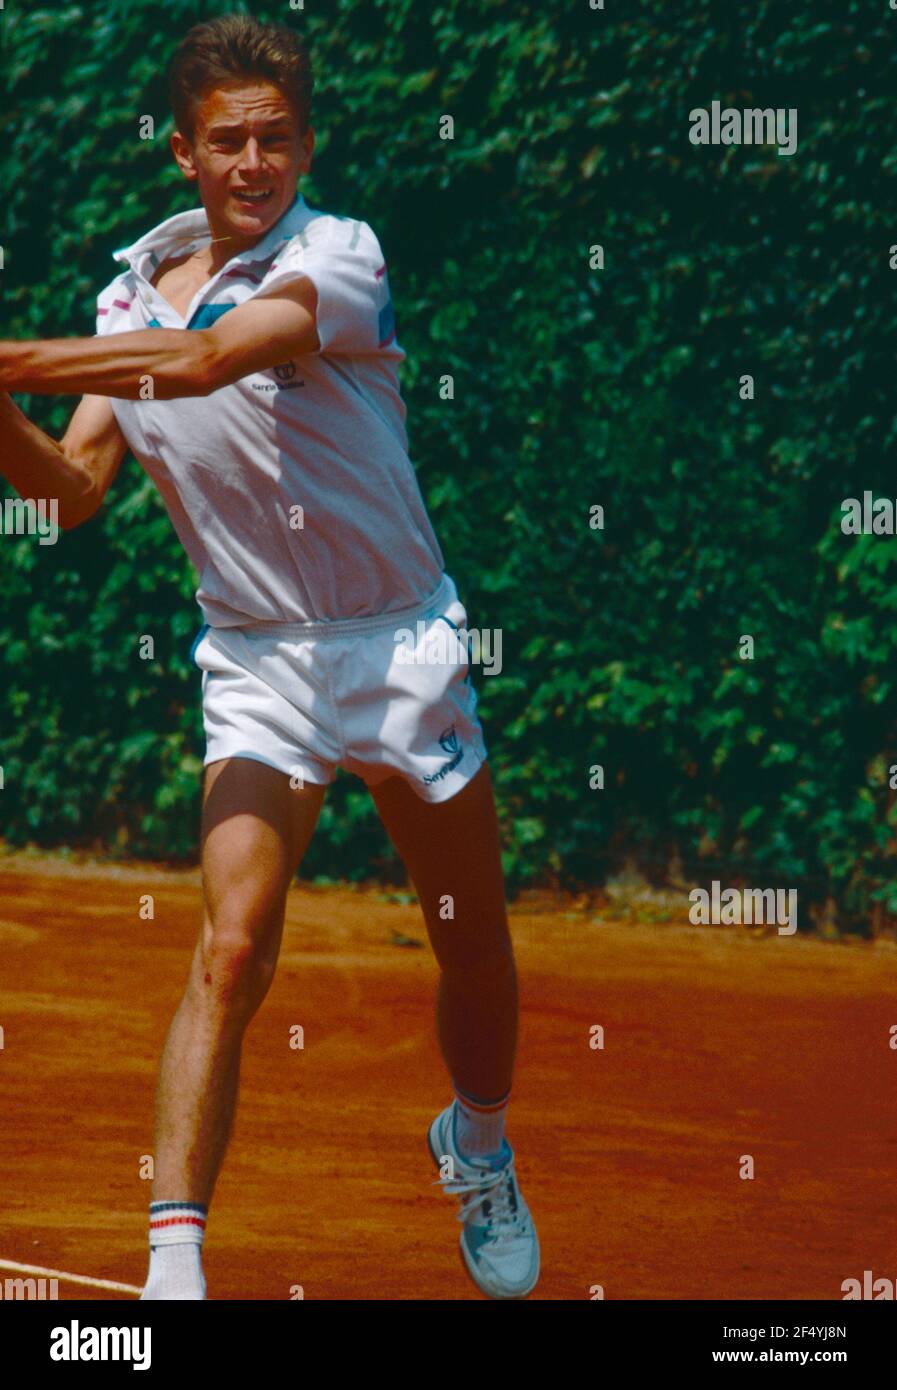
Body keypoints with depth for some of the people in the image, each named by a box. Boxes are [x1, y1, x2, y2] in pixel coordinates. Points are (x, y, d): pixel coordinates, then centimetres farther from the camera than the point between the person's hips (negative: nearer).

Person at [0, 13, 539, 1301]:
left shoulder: (341, 255, -12)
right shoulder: (133, 297, 4)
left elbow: (203, 360, -29)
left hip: (404, 647, -1)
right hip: (256, 659, 1)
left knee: (475, 953, 10)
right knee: (231, 952, -16)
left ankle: (480, 1149, 41)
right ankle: (173, 1262, -19)